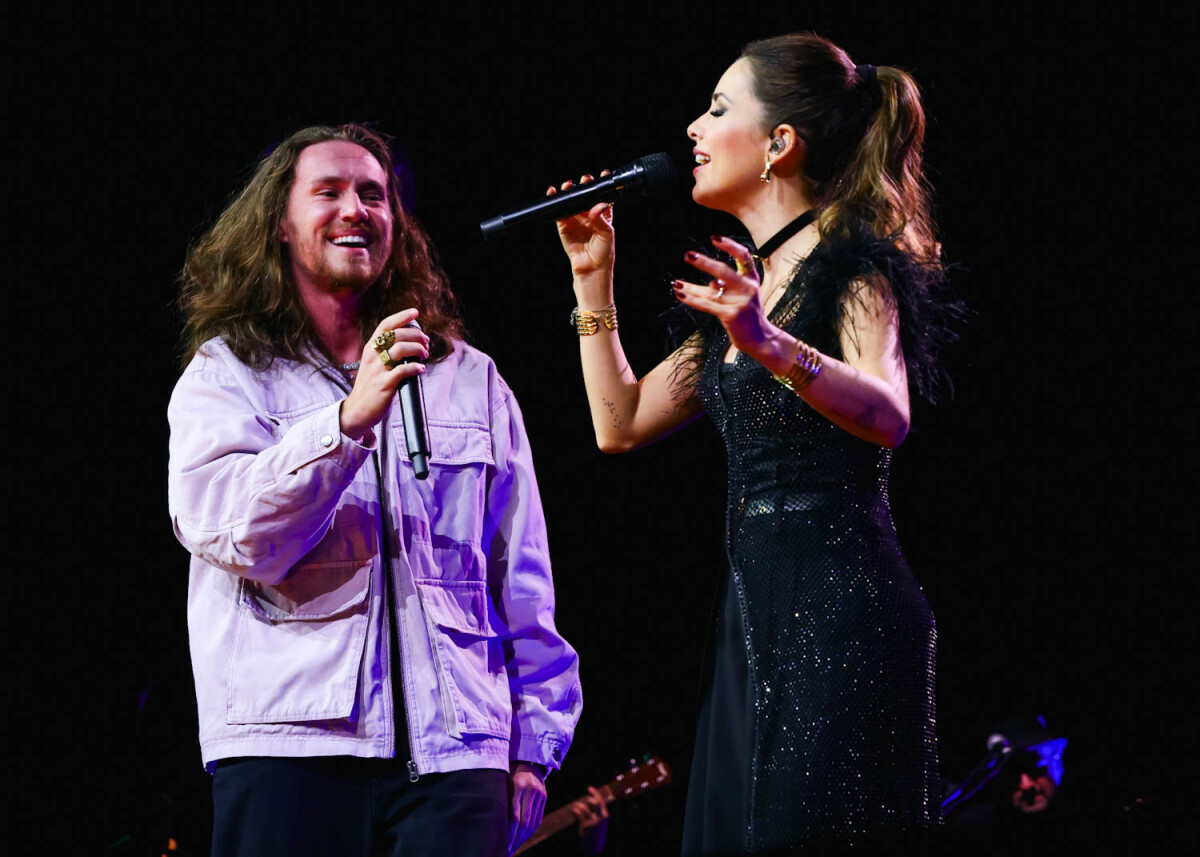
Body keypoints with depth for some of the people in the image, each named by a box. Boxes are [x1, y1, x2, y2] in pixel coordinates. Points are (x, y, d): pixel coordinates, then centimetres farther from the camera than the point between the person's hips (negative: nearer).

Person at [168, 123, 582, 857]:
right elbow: (228, 532, -9)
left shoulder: (471, 379, 18)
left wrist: (533, 743, 8)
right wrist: (351, 417, -19)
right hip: (290, 747, -2)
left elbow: (523, 579, 16)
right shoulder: (225, 375, 10)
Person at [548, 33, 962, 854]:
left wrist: (774, 348, -42)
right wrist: (594, 280, 16)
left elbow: (887, 416, -25)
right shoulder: (741, 286, 19)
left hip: (839, 601, -9)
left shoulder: (851, 263, -7)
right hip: (753, 604, 9)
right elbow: (621, 423, 21)